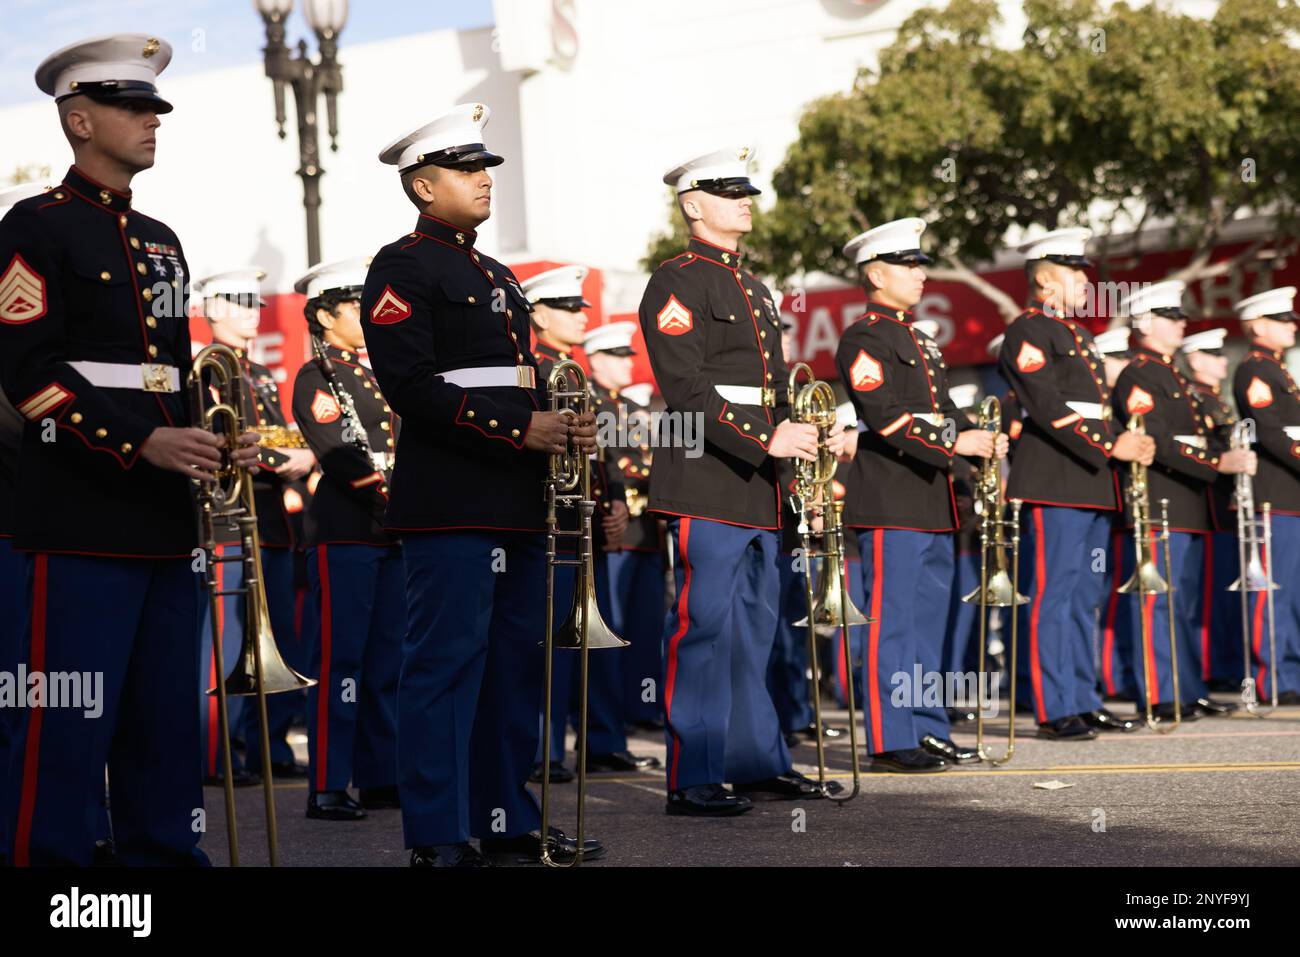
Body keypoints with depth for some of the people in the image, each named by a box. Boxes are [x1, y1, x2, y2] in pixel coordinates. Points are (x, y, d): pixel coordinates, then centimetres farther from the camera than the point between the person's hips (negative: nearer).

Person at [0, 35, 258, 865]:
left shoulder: (160, 241, 19)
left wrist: (219, 441, 5)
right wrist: (140, 443, -20)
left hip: (167, 514, 8)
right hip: (84, 515, -8)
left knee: (168, 722, 10)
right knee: (71, 724, -7)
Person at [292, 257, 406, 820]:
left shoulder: (374, 374, 19)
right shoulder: (316, 378, -5)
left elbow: (402, 447, 20)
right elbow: (338, 458, -15)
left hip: (389, 538, 8)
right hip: (343, 535, -8)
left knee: (385, 661, 10)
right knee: (339, 661, -7)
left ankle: (379, 779, 17)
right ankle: (326, 789, -4)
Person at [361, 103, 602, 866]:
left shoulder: (500, 279, 23)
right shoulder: (402, 269, -5)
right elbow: (413, 387, -16)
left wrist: (565, 426, 4)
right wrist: (519, 428, -18)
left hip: (518, 503, 9)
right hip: (452, 502, -9)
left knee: (517, 661, 11)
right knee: (447, 662, -7)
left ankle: (508, 819, 19)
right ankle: (440, 838, -3)